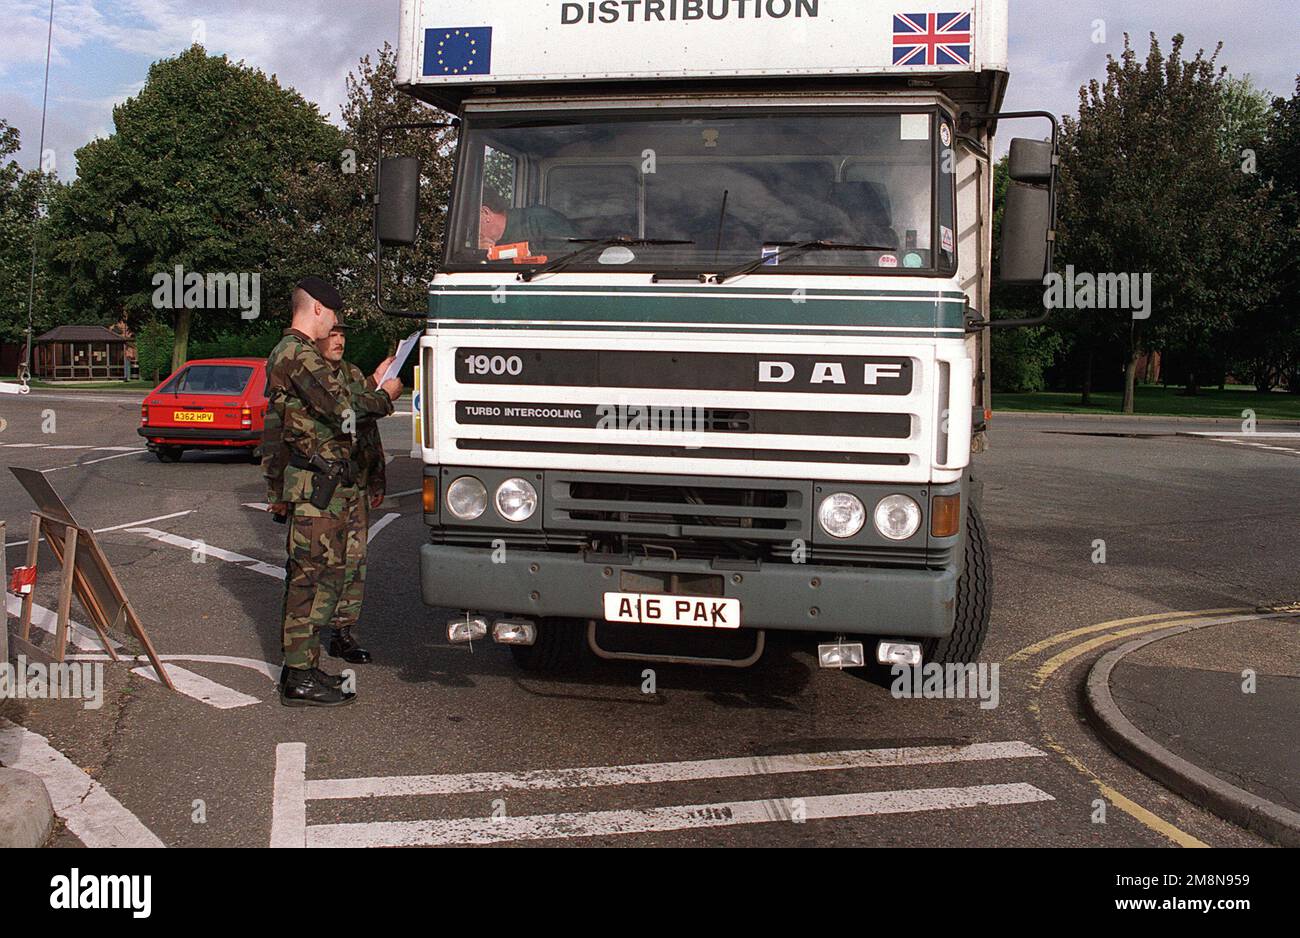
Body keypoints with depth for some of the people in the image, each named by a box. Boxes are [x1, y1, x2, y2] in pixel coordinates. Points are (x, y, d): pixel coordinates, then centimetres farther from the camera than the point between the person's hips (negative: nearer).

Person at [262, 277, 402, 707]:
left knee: (322, 574, 15)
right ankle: (300, 679, -2)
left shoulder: (298, 353, 21)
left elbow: (331, 409, 19)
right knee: (313, 576, -7)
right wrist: (384, 397, -3)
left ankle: (301, 667, 23)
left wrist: (375, 383, 20)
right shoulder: (298, 354, -14)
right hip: (315, 486, -11)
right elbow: (342, 409, -20)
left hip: (324, 485, 11)